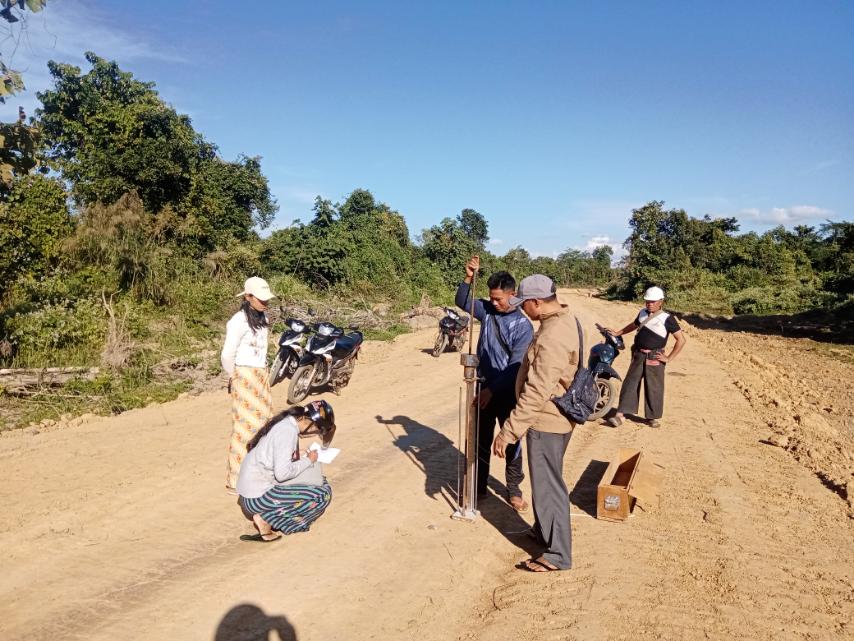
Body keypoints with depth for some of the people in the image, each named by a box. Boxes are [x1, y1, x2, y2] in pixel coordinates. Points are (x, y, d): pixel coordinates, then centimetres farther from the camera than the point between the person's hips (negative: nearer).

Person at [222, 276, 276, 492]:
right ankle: (236, 482, 6)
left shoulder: (262, 318, 8)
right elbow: (227, 355, -15)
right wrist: (235, 377, 0)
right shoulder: (239, 321, -16)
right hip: (244, 378, -8)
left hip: (261, 376, 8)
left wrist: (261, 373, 10)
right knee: (245, 426, -4)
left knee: (264, 423, 12)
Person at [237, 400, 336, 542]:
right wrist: (307, 460, -10)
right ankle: (267, 520, -8)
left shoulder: (286, 421, 7)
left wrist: (302, 457, 4)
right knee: (323, 495, -13)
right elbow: (282, 473, -25)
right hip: (257, 497, -9)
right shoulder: (288, 431, -20)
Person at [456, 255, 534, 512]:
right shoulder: (487, 310, 0)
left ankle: (513, 490, 24)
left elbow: (516, 365, -19)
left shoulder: (523, 325, -14)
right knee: (480, 440, 13)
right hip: (483, 388, 4)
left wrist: (492, 390, -24)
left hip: (507, 393, -4)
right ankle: (478, 486, 29)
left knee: (511, 443, 8)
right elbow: (461, 302, -3)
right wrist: (469, 277, -20)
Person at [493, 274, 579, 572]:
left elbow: (537, 392, -31)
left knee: (548, 485, 3)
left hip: (546, 422, -10)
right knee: (546, 481, 24)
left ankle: (558, 554, 17)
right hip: (553, 418, 10)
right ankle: (543, 531, 42)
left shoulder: (552, 336, -28)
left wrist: (509, 430, -28)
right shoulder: (564, 320, 5)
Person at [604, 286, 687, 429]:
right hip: (638, 355, 5)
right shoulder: (643, 313, 8)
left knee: (653, 388, 4)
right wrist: (617, 333, 29)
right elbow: (634, 325, 31)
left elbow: (681, 339, -11)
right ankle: (620, 414, 3)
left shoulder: (667, 319, -10)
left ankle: (654, 417, 19)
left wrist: (669, 358, -11)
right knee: (630, 384, 2)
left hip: (654, 358, -5)